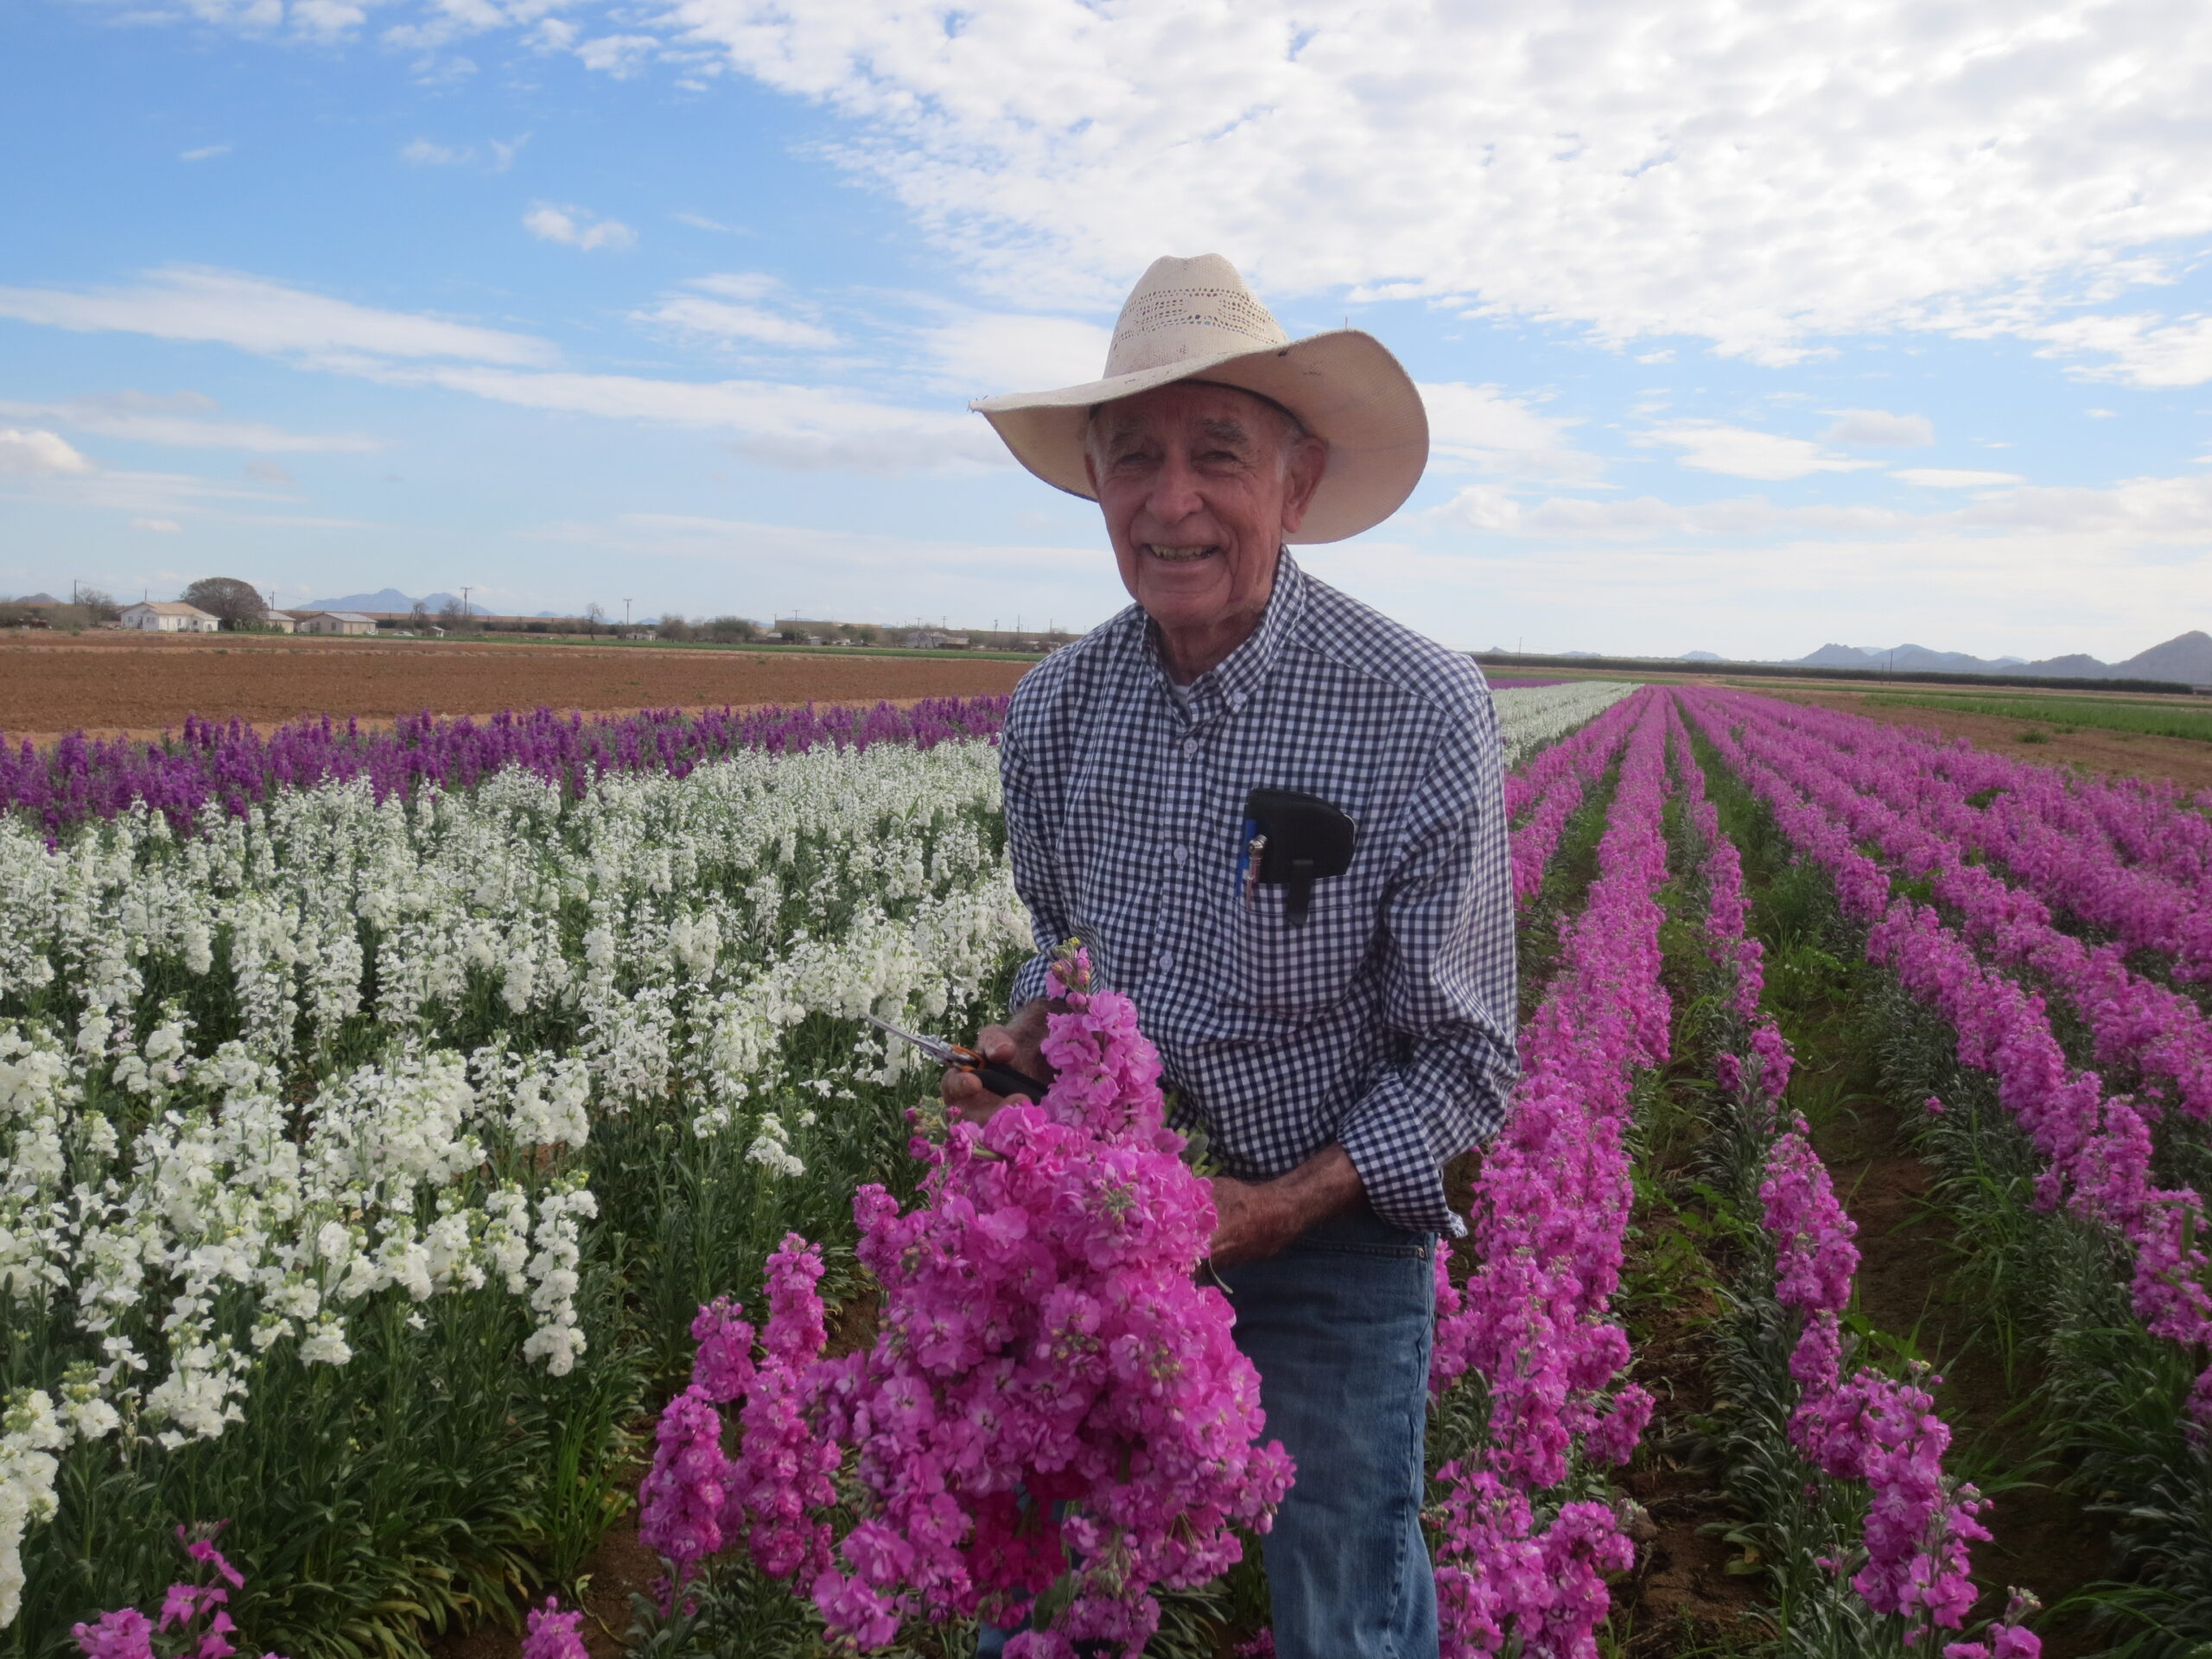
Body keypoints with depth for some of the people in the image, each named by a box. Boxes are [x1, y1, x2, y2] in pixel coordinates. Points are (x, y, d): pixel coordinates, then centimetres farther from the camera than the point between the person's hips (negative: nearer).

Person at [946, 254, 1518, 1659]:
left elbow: (1465, 1061, -14)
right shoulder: (1053, 710, -6)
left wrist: (1284, 1206, -22)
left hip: (1332, 1234, -4)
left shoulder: (1424, 713, -21)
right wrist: (1026, 1042, -9)